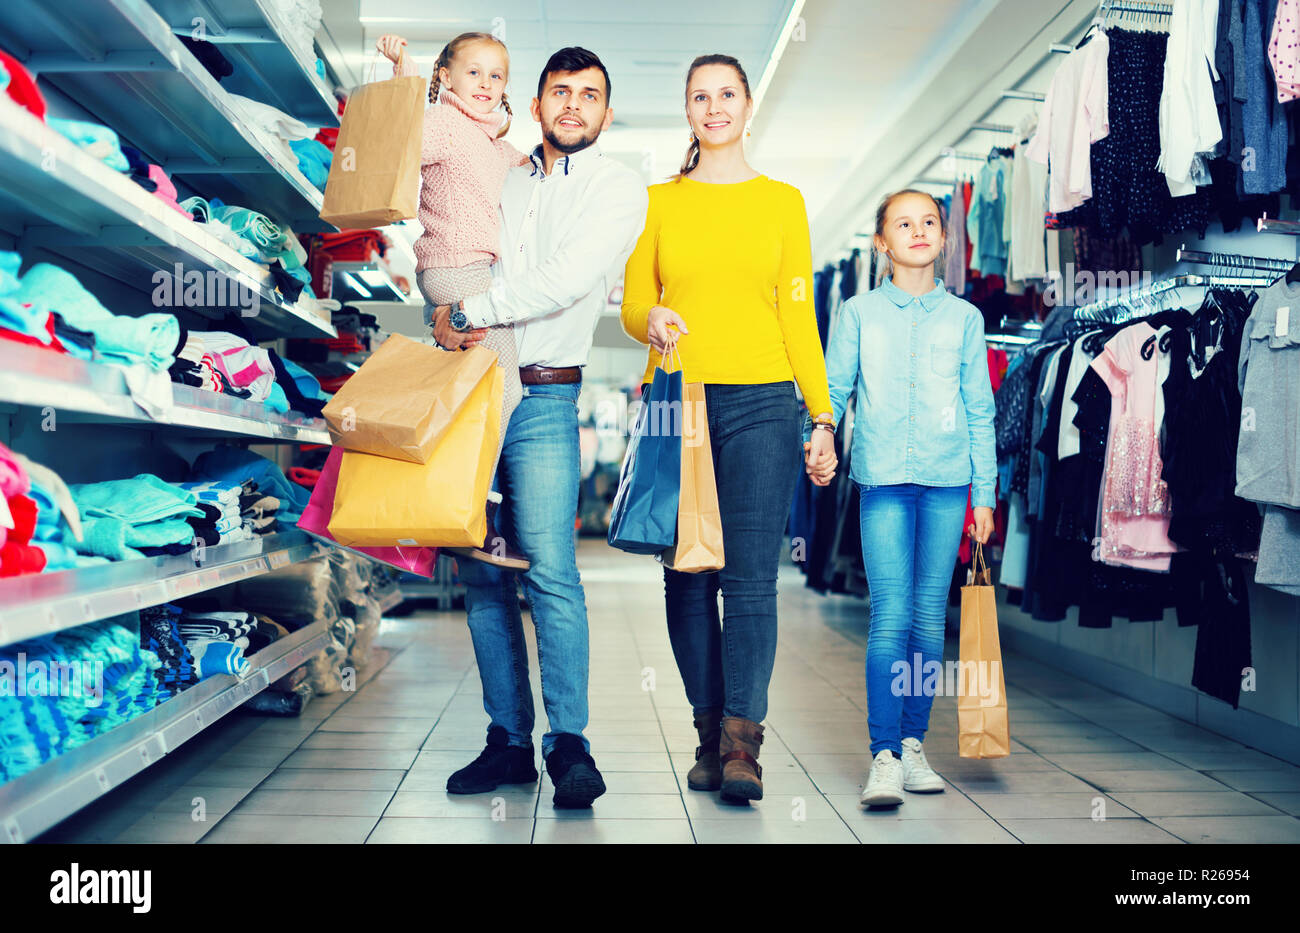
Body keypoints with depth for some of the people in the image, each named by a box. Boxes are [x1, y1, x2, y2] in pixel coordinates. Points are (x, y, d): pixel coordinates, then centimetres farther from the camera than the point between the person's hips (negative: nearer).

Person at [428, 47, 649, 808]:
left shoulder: (620, 189, 3)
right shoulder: (503, 178, 18)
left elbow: (566, 280, -11)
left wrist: (470, 313, -8)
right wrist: (448, 316, 4)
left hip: (544, 398, -5)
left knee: (550, 571, -14)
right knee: (481, 572, 3)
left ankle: (569, 743, -6)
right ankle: (509, 740, 11)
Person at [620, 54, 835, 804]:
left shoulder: (783, 201, 11)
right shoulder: (659, 201, 12)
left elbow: (800, 317, 9)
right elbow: (633, 305, 11)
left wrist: (823, 416, 3)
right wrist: (652, 320, -14)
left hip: (762, 403, -1)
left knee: (752, 577, -8)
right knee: (688, 575, 2)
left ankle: (743, 742, -6)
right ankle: (710, 733, 12)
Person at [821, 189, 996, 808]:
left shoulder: (964, 318, 11)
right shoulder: (858, 314, 7)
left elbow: (980, 411, 11)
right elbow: (833, 391, 7)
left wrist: (983, 494, 7)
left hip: (947, 482, 2)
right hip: (883, 480, -2)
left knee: (930, 617, 5)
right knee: (889, 617, -9)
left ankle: (913, 743, 16)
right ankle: (884, 756, -7)